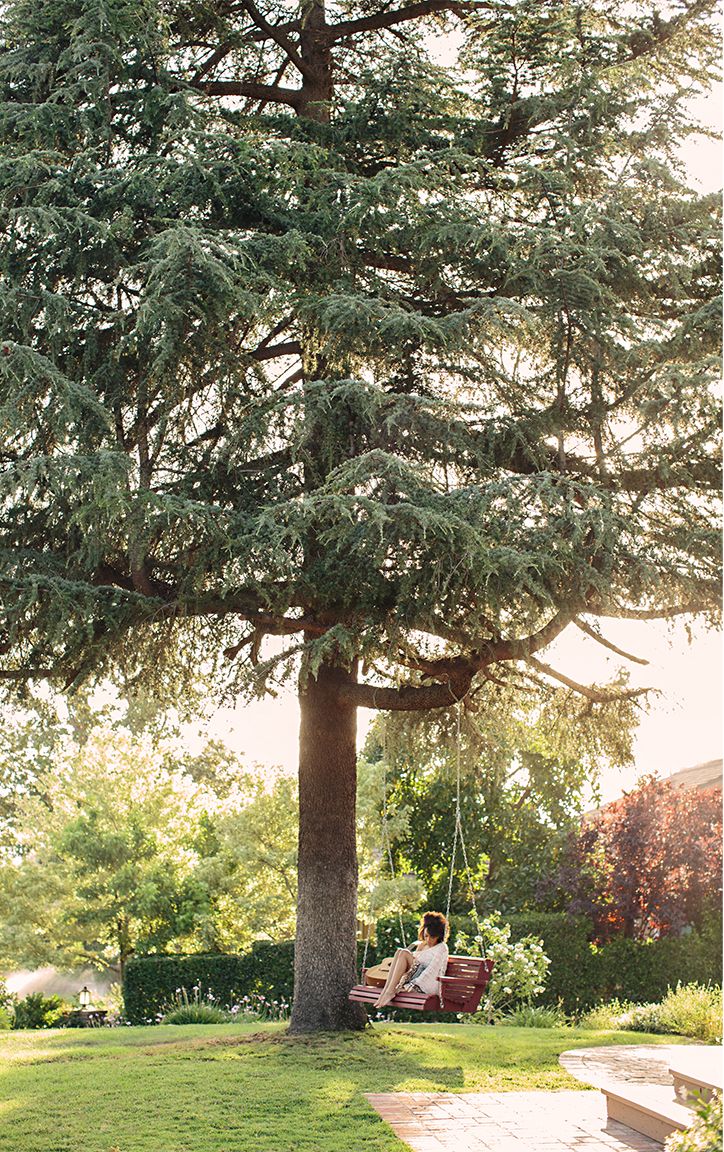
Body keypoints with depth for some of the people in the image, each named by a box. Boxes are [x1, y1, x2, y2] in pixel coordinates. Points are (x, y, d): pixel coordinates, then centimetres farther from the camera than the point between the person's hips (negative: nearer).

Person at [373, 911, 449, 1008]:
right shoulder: (421, 945, 22)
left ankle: (390, 991, -29)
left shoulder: (441, 948, -1)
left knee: (404, 953, -18)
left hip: (428, 984, -6)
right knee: (400, 951, -14)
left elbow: (431, 971, -12)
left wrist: (412, 985, -21)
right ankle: (387, 989, -27)